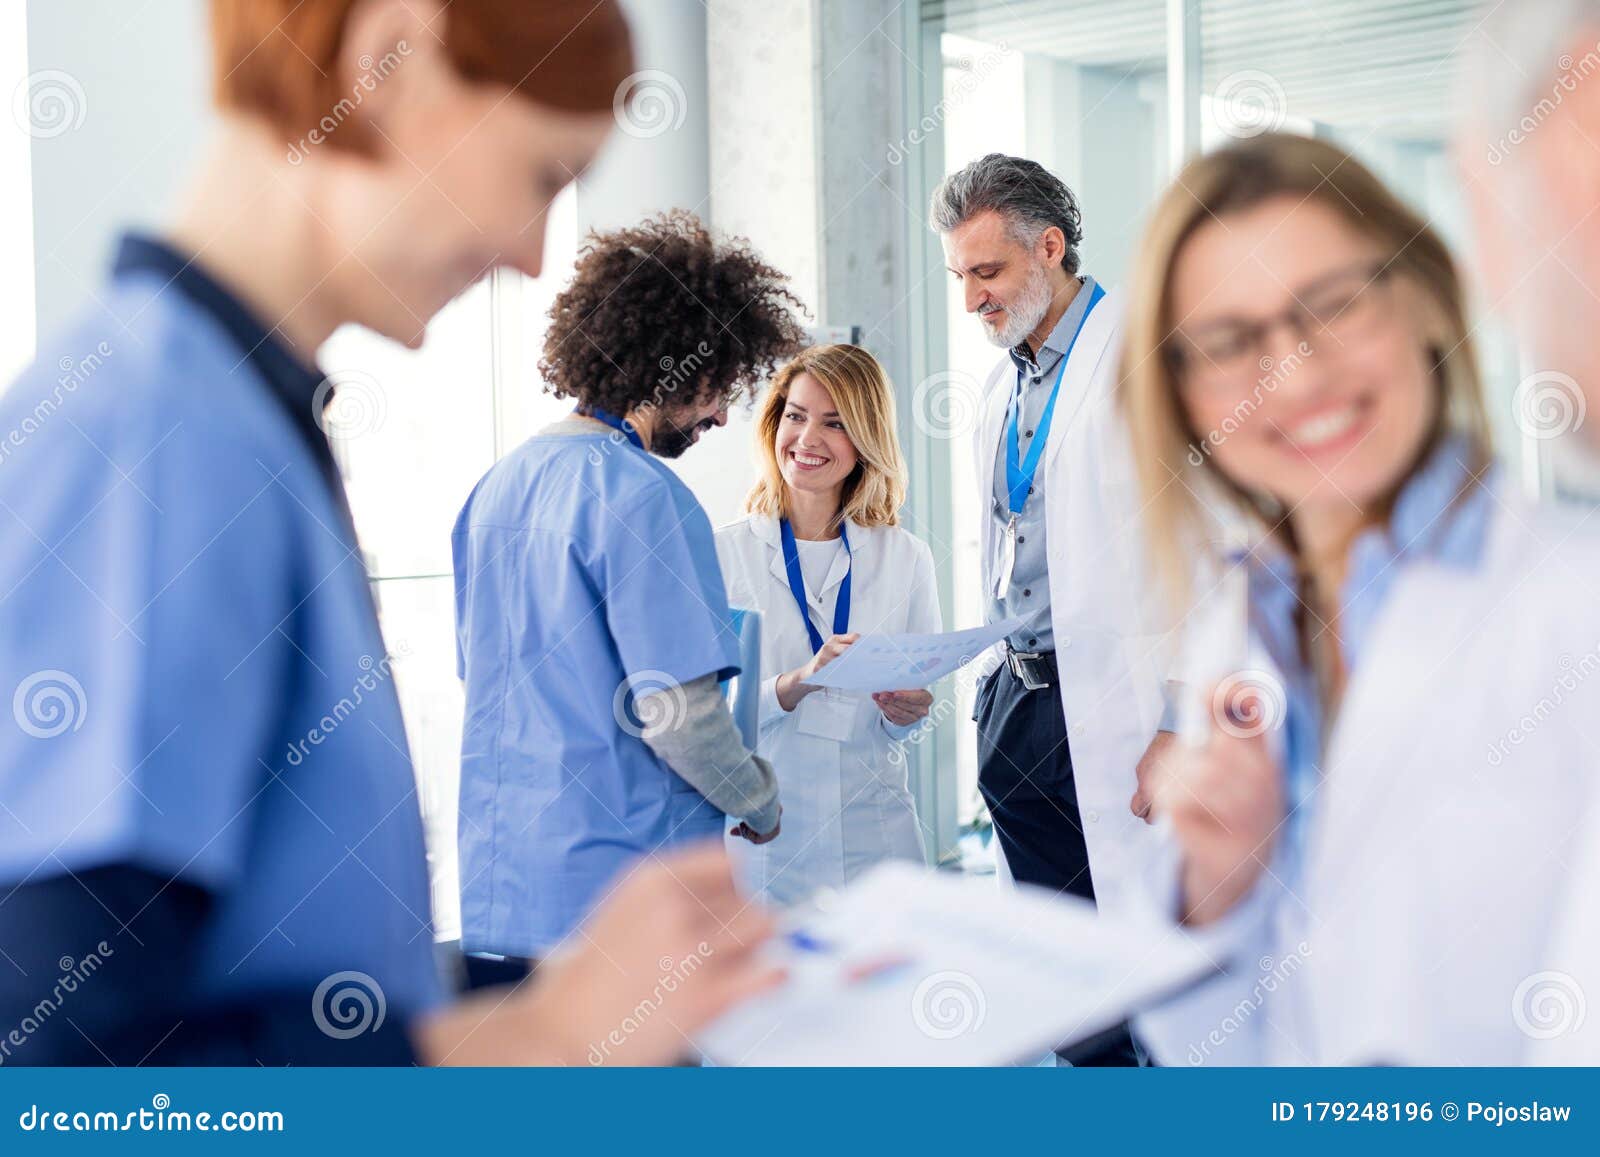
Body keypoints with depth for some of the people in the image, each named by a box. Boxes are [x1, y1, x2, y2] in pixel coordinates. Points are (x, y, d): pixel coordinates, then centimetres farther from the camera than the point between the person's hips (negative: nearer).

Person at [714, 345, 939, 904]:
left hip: (873, 833, 2)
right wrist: (795, 684, -25)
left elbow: (921, 699, 12)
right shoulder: (721, 553, -4)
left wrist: (906, 712, -10)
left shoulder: (906, 557, 5)